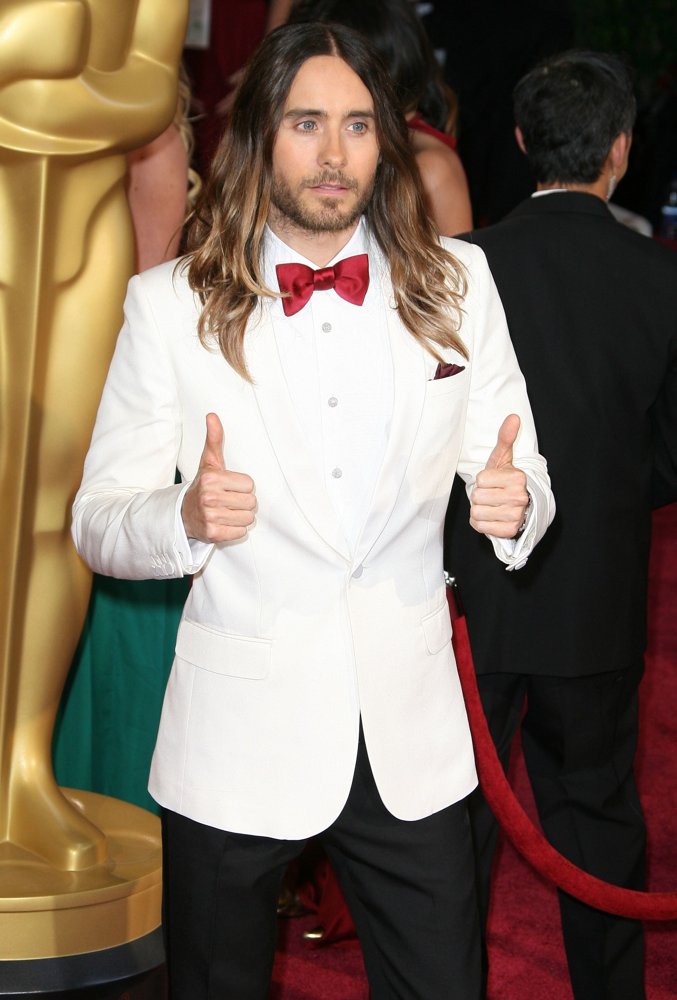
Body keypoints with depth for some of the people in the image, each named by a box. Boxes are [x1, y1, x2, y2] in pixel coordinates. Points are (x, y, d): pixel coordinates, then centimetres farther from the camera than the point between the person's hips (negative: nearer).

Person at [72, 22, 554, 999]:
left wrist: (514, 502, -18)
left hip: (411, 739, 2)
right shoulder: (170, 304, -4)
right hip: (236, 741, -1)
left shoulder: (456, 283, 3)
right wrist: (184, 518, -24)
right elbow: (98, 521, -2)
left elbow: (518, 473, 6)